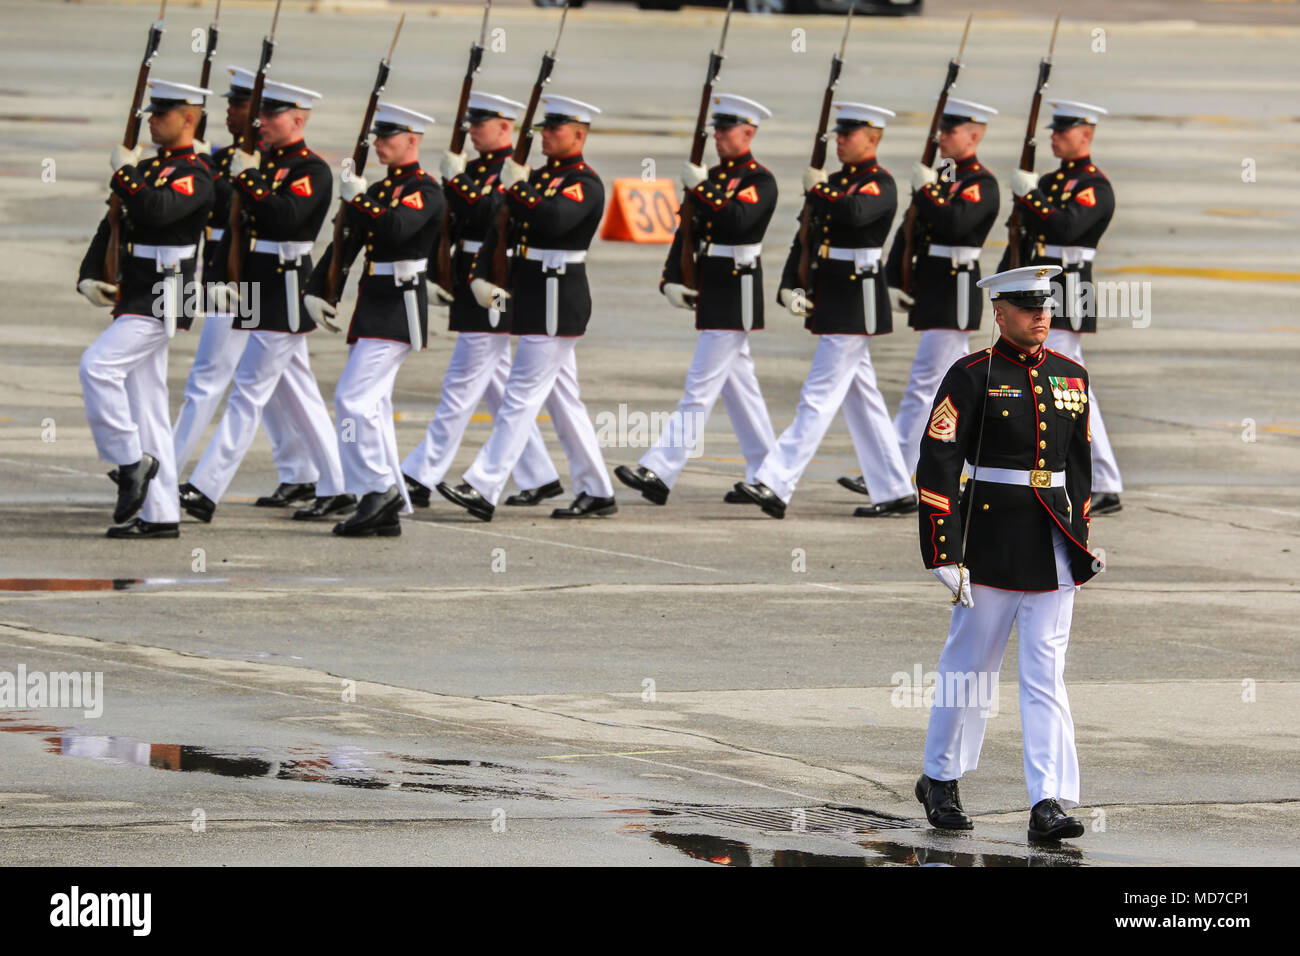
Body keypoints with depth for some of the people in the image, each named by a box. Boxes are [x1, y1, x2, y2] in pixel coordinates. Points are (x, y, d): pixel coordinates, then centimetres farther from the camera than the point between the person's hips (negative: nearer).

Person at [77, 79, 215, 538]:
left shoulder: (194, 176, -11)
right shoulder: (148, 167, 16)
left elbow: (155, 210, -29)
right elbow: (112, 227, 16)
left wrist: (124, 173, -14)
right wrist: (90, 277, 3)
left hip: (161, 302, -9)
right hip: (135, 298, 9)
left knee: (97, 366, -21)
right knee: (147, 403, 8)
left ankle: (131, 462, -10)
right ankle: (159, 514, 10)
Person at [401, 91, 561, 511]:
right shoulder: (473, 170, 15)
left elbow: (491, 216, -25)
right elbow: (448, 224, 16)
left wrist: (456, 180, -21)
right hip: (468, 291, 10)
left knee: (460, 388, -6)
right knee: (497, 386, 13)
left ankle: (420, 479, -7)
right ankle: (539, 477, 18)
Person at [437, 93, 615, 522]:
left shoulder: (585, 184, -11)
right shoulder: (538, 177, 15)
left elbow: (555, 219, -31)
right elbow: (502, 229, 12)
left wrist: (518, 186, -19)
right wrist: (480, 277, 0)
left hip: (557, 303, -9)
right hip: (532, 298, 9)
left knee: (522, 396, -10)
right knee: (562, 398, 12)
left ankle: (484, 490, -14)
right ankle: (597, 491, 18)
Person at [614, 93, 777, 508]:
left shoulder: (760, 181, -10)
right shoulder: (712, 176, 14)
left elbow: (738, 220, -28)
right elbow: (687, 231, 13)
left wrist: (701, 188, -22)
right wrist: (671, 280, 1)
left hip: (736, 294, -9)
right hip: (710, 294, 9)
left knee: (700, 388, -11)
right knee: (739, 387, 12)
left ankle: (659, 473, -17)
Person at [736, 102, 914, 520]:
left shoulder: (881, 185, -11)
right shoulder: (835, 182, 14)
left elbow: (854, 213, -32)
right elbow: (807, 237, 13)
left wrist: (818, 190, -16)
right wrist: (791, 286, 0)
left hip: (857, 303, -9)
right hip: (828, 299, 9)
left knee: (819, 396, -11)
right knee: (861, 399, 12)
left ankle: (776, 485, -16)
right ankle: (896, 491, 18)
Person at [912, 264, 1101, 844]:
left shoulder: (1070, 378, 10)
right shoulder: (972, 378, -7)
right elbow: (936, 466, -10)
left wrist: (1081, 542, 17)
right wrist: (944, 552, -15)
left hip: (1053, 550, 4)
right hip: (991, 547, -4)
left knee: (1047, 676, -3)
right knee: (971, 665, 9)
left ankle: (1049, 805, -8)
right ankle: (940, 781, 28)